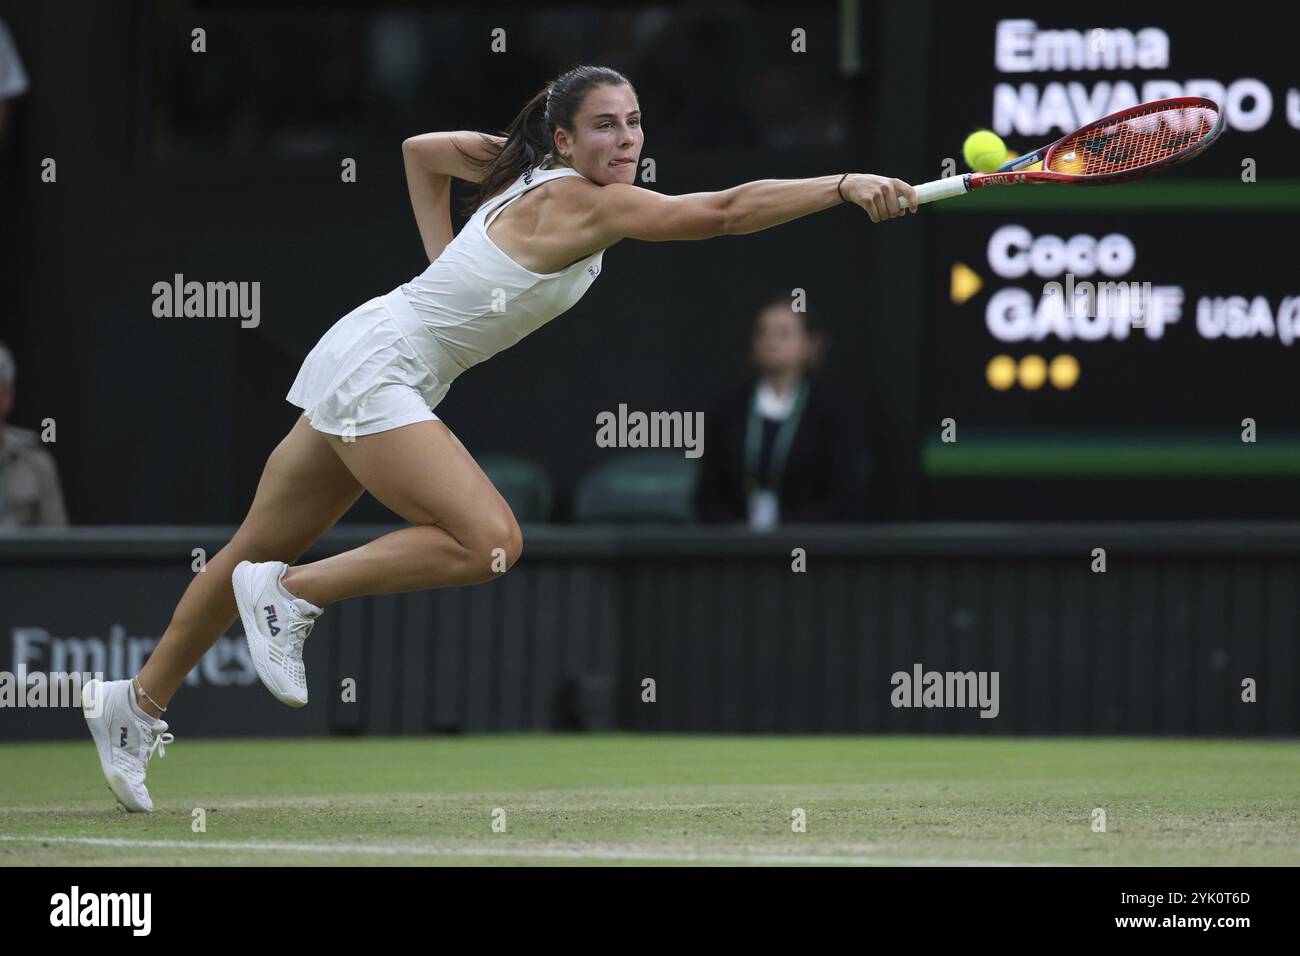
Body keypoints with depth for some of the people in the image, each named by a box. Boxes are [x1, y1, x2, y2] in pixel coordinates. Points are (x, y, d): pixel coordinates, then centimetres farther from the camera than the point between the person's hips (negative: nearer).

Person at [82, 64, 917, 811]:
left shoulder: (531, 180, 8)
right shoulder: (582, 203, -19)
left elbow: (423, 149, 23)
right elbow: (727, 211, -28)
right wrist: (844, 187, -30)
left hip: (363, 366, 10)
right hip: (375, 369, -10)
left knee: (263, 550, 17)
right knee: (490, 542, -21)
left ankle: (139, 702, 27)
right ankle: (291, 594, -10)